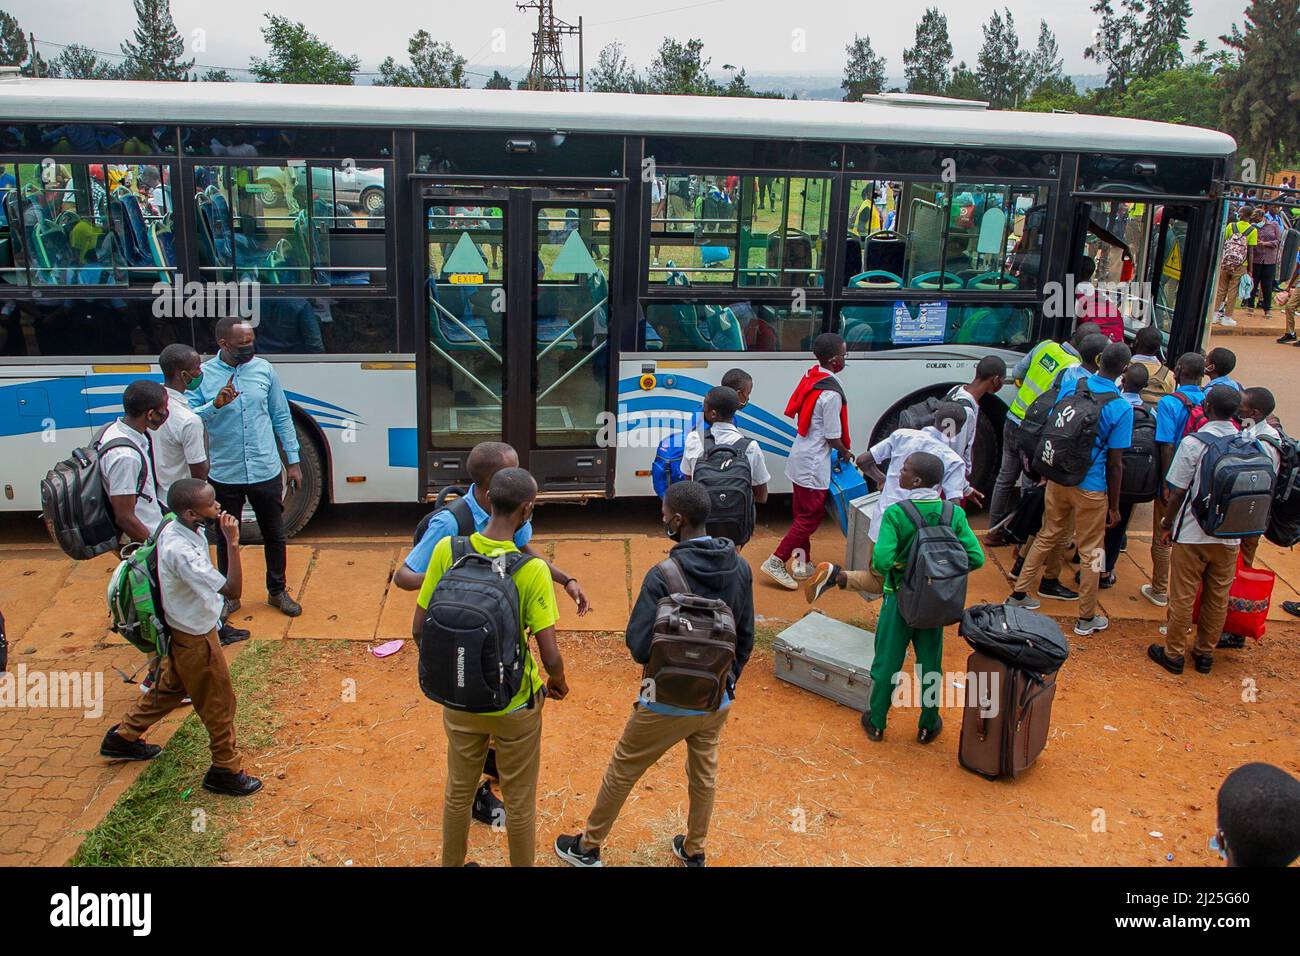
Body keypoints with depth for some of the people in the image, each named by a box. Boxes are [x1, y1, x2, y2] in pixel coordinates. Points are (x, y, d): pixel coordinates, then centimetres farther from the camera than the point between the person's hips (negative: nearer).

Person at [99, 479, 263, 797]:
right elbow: (232, 590, -39)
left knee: (171, 687, 29)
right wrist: (233, 543, -40)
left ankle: (124, 737, 48)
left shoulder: (175, 527, -8)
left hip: (185, 630, 9)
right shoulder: (182, 551, -36)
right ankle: (226, 771, 25)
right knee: (218, 703, 8)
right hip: (195, 637, -9)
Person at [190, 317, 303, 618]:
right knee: (226, 538, 13)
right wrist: (215, 405, -28)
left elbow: (281, 417, 6)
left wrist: (293, 461, 6)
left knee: (275, 536, 13)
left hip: (266, 472, 1)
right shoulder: (202, 375, -6)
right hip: (224, 476, -1)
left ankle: (277, 591, 32)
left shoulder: (264, 369, -1)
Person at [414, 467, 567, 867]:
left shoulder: (447, 550, -14)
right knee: (519, 803, 18)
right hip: (515, 706, -4)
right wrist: (558, 683, 0)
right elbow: (551, 658, -23)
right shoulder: (532, 570, -24)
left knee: (458, 791, 26)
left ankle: (452, 864, 46)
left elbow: (419, 627, -6)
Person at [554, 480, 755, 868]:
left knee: (622, 772, 16)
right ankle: (693, 851, 43)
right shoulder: (740, 568, -8)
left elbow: (638, 647, -24)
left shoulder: (663, 576, -26)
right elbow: (746, 638, 2)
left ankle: (588, 847, 34)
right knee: (704, 775, 25)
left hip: (670, 703, -5)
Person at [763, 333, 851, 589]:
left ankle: (802, 563, 27)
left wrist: (840, 450, 12)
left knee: (803, 514, 17)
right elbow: (833, 437, -18)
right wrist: (846, 453, 3)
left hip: (800, 459, 9)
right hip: (814, 465, -9)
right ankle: (775, 562, 4)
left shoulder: (810, 376, 1)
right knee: (811, 517, 3)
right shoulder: (832, 393, -24)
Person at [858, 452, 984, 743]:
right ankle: (928, 726, 31)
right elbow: (976, 558, -12)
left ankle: (876, 723, 27)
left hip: (899, 598, -2)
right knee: (930, 664, 18)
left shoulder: (895, 513, -20)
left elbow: (882, 560, -29)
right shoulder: (954, 514, -10)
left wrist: (888, 571, -7)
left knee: (887, 662, 13)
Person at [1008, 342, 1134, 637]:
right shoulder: (1121, 408, -16)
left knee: (1048, 537, 21)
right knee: (1091, 552, 10)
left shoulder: (1070, 386, -3)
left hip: (1058, 478, 5)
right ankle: (1086, 619, 21)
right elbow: (1114, 463, -11)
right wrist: (1114, 506, -1)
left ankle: (1018, 594, 29)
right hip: (1090, 489, -4)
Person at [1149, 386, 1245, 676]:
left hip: (1192, 534, -4)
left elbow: (1177, 491, -12)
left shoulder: (1193, 442, -14)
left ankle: (1173, 654, 16)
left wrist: (1167, 525, 0)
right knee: (1218, 598, 14)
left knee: (1183, 597, 6)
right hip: (1230, 536, 4)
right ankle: (1205, 653, 26)